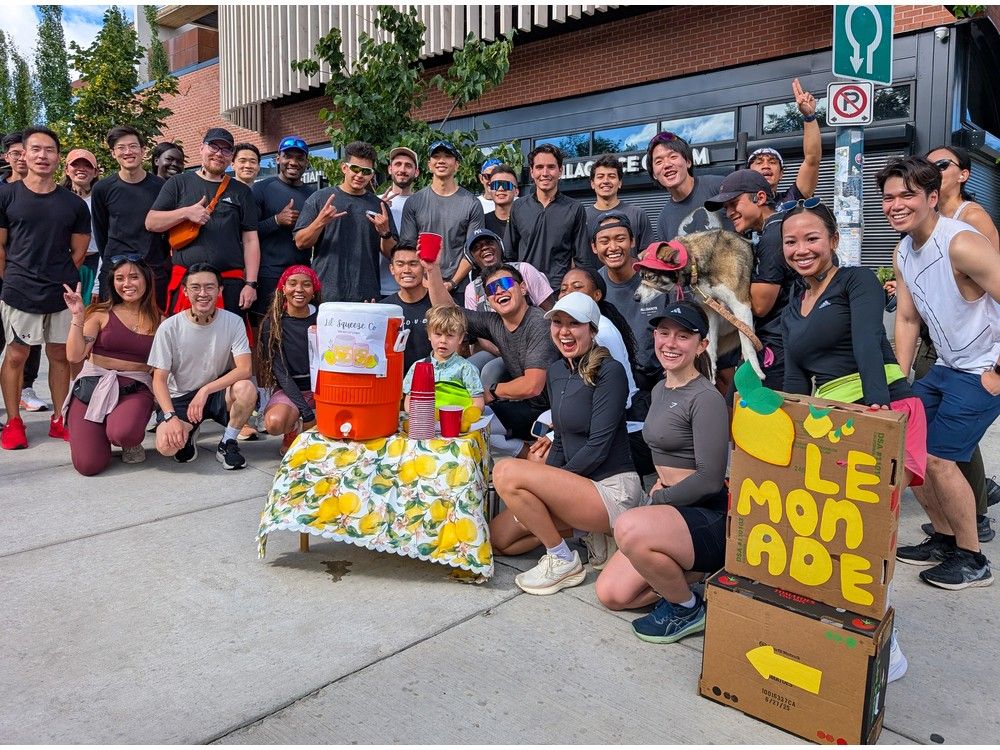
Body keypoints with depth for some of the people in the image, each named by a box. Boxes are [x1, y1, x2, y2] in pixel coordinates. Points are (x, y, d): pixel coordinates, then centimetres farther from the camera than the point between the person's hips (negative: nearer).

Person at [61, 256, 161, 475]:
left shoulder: (158, 321, 7)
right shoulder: (101, 314, 4)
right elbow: (74, 356, -4)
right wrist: (78, 317, -10)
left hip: (135, 389, -1)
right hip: (92, 385, 1)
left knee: (123, 433, -36)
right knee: (88, 465, -13)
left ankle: (132, 444, 4)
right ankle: (103, 432, 23)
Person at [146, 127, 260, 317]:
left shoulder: (241, 191, 12)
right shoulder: (178, 183, 12)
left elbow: (250, 240, 7)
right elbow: (151, 223, 7)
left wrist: (251, 284, -3)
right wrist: (186, 212, -10)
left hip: (231, 282, 1)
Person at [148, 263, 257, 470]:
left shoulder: (233, 322, -10)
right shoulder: (169, 327, -11)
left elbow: (245, 369, -19)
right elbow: (159, 379, -9)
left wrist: (205, 390, -28)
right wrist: (171, 417, -24)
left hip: (219, 391, 0)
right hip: (180, 397, 0)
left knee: (246, 388, -33)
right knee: (166, 445, -27)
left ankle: (227, 443, -7)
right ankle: (189, 433, 12)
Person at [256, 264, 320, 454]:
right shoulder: (272, 324, -4)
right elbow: (281, 372, -10)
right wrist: (307, 413, -19)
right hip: (289, 389, -2)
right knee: (274, 423, -35)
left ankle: (298, 428, 1)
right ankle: (295, 428, 5)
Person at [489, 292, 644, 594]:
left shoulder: (610, 372, -15)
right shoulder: (555, 372, 10)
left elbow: (598, 447, -18)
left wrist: (550, 483, -12)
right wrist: (544, 483, 1)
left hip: (613, 491, -9)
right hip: (577, 486, 9)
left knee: (506, 471, -24)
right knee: (499, 538, 8)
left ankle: (563, 561, -7)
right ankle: (589, 529, 17)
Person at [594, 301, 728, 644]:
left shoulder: (706, 398, -16)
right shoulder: (659, 390, 11)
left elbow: (709, 478, -20)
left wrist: (657, 501, -12)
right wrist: (660, 482, 4)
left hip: (708, 519, -8)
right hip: (670, 510, 8)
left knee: (630, 528, -36)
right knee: (611, 593, 0)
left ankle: (688, 609, -9)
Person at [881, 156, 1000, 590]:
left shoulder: (961, 244, -23)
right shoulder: (903, 253, 4)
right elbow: (907, 320, 10)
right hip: (946, 367, 9)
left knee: (938, 457, -10)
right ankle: (945, 538, 26)